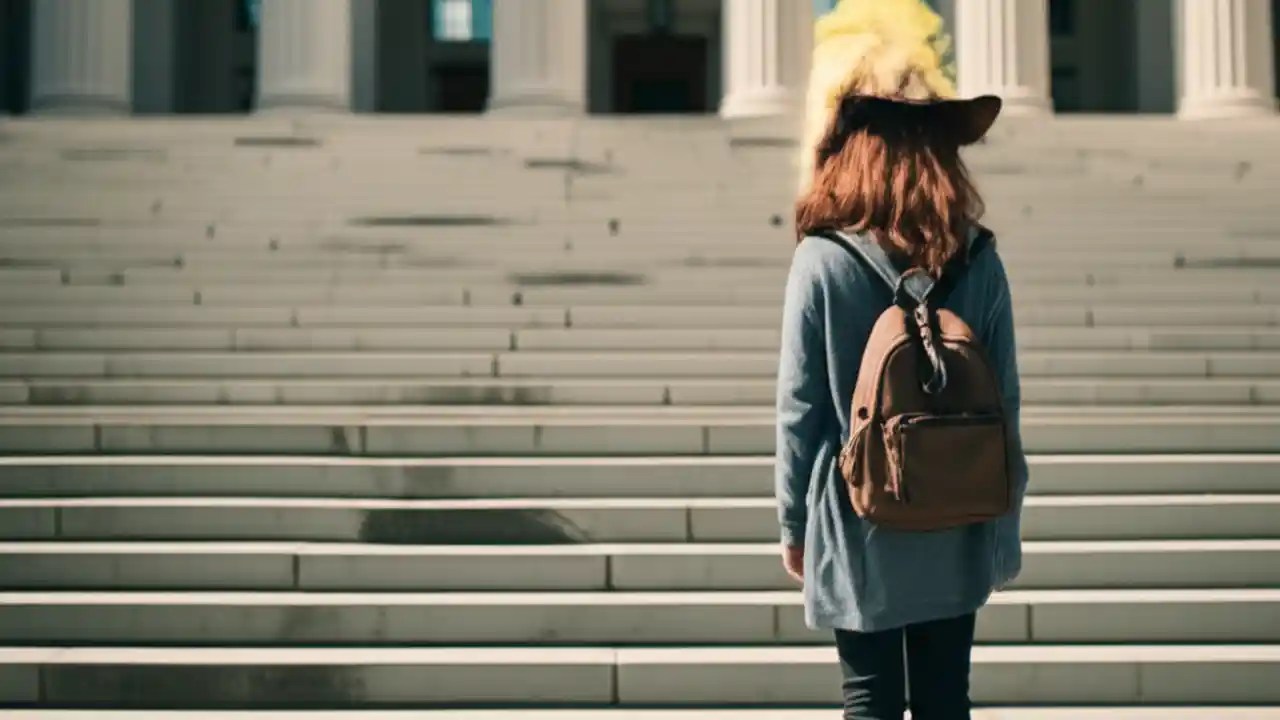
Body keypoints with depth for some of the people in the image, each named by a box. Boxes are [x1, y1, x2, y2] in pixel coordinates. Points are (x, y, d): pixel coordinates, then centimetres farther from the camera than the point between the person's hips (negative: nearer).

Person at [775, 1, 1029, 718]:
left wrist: (794, 523, 3)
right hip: (954, 529, 3)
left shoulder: (821, 261, -11)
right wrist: (1003, 525, 10)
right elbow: (1004, 404, -1)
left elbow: (800, 409, -8)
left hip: (859, 528, -2)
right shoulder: (979, 261, -4)